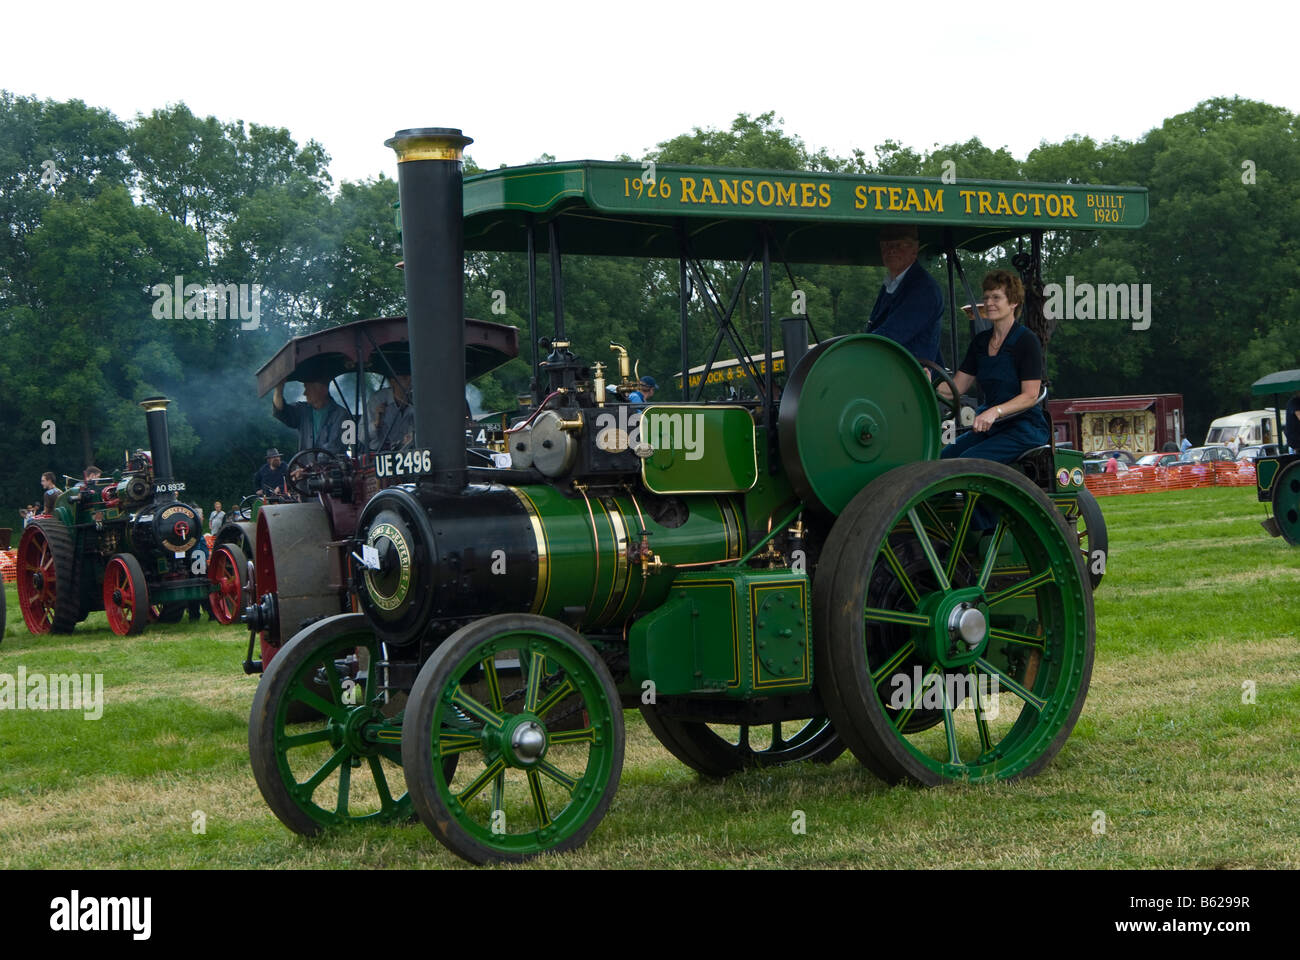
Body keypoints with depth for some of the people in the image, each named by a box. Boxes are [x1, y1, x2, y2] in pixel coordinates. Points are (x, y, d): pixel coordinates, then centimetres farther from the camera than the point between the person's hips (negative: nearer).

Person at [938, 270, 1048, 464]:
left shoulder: (1026, 341, -7)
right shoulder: (980, 342, 14)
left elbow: (1030, 396, -13)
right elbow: (957, 386, 11)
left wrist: (996, 411, -29)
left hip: (1022, 428, -7)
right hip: (990, 427, 7)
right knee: (943, 458, -15)